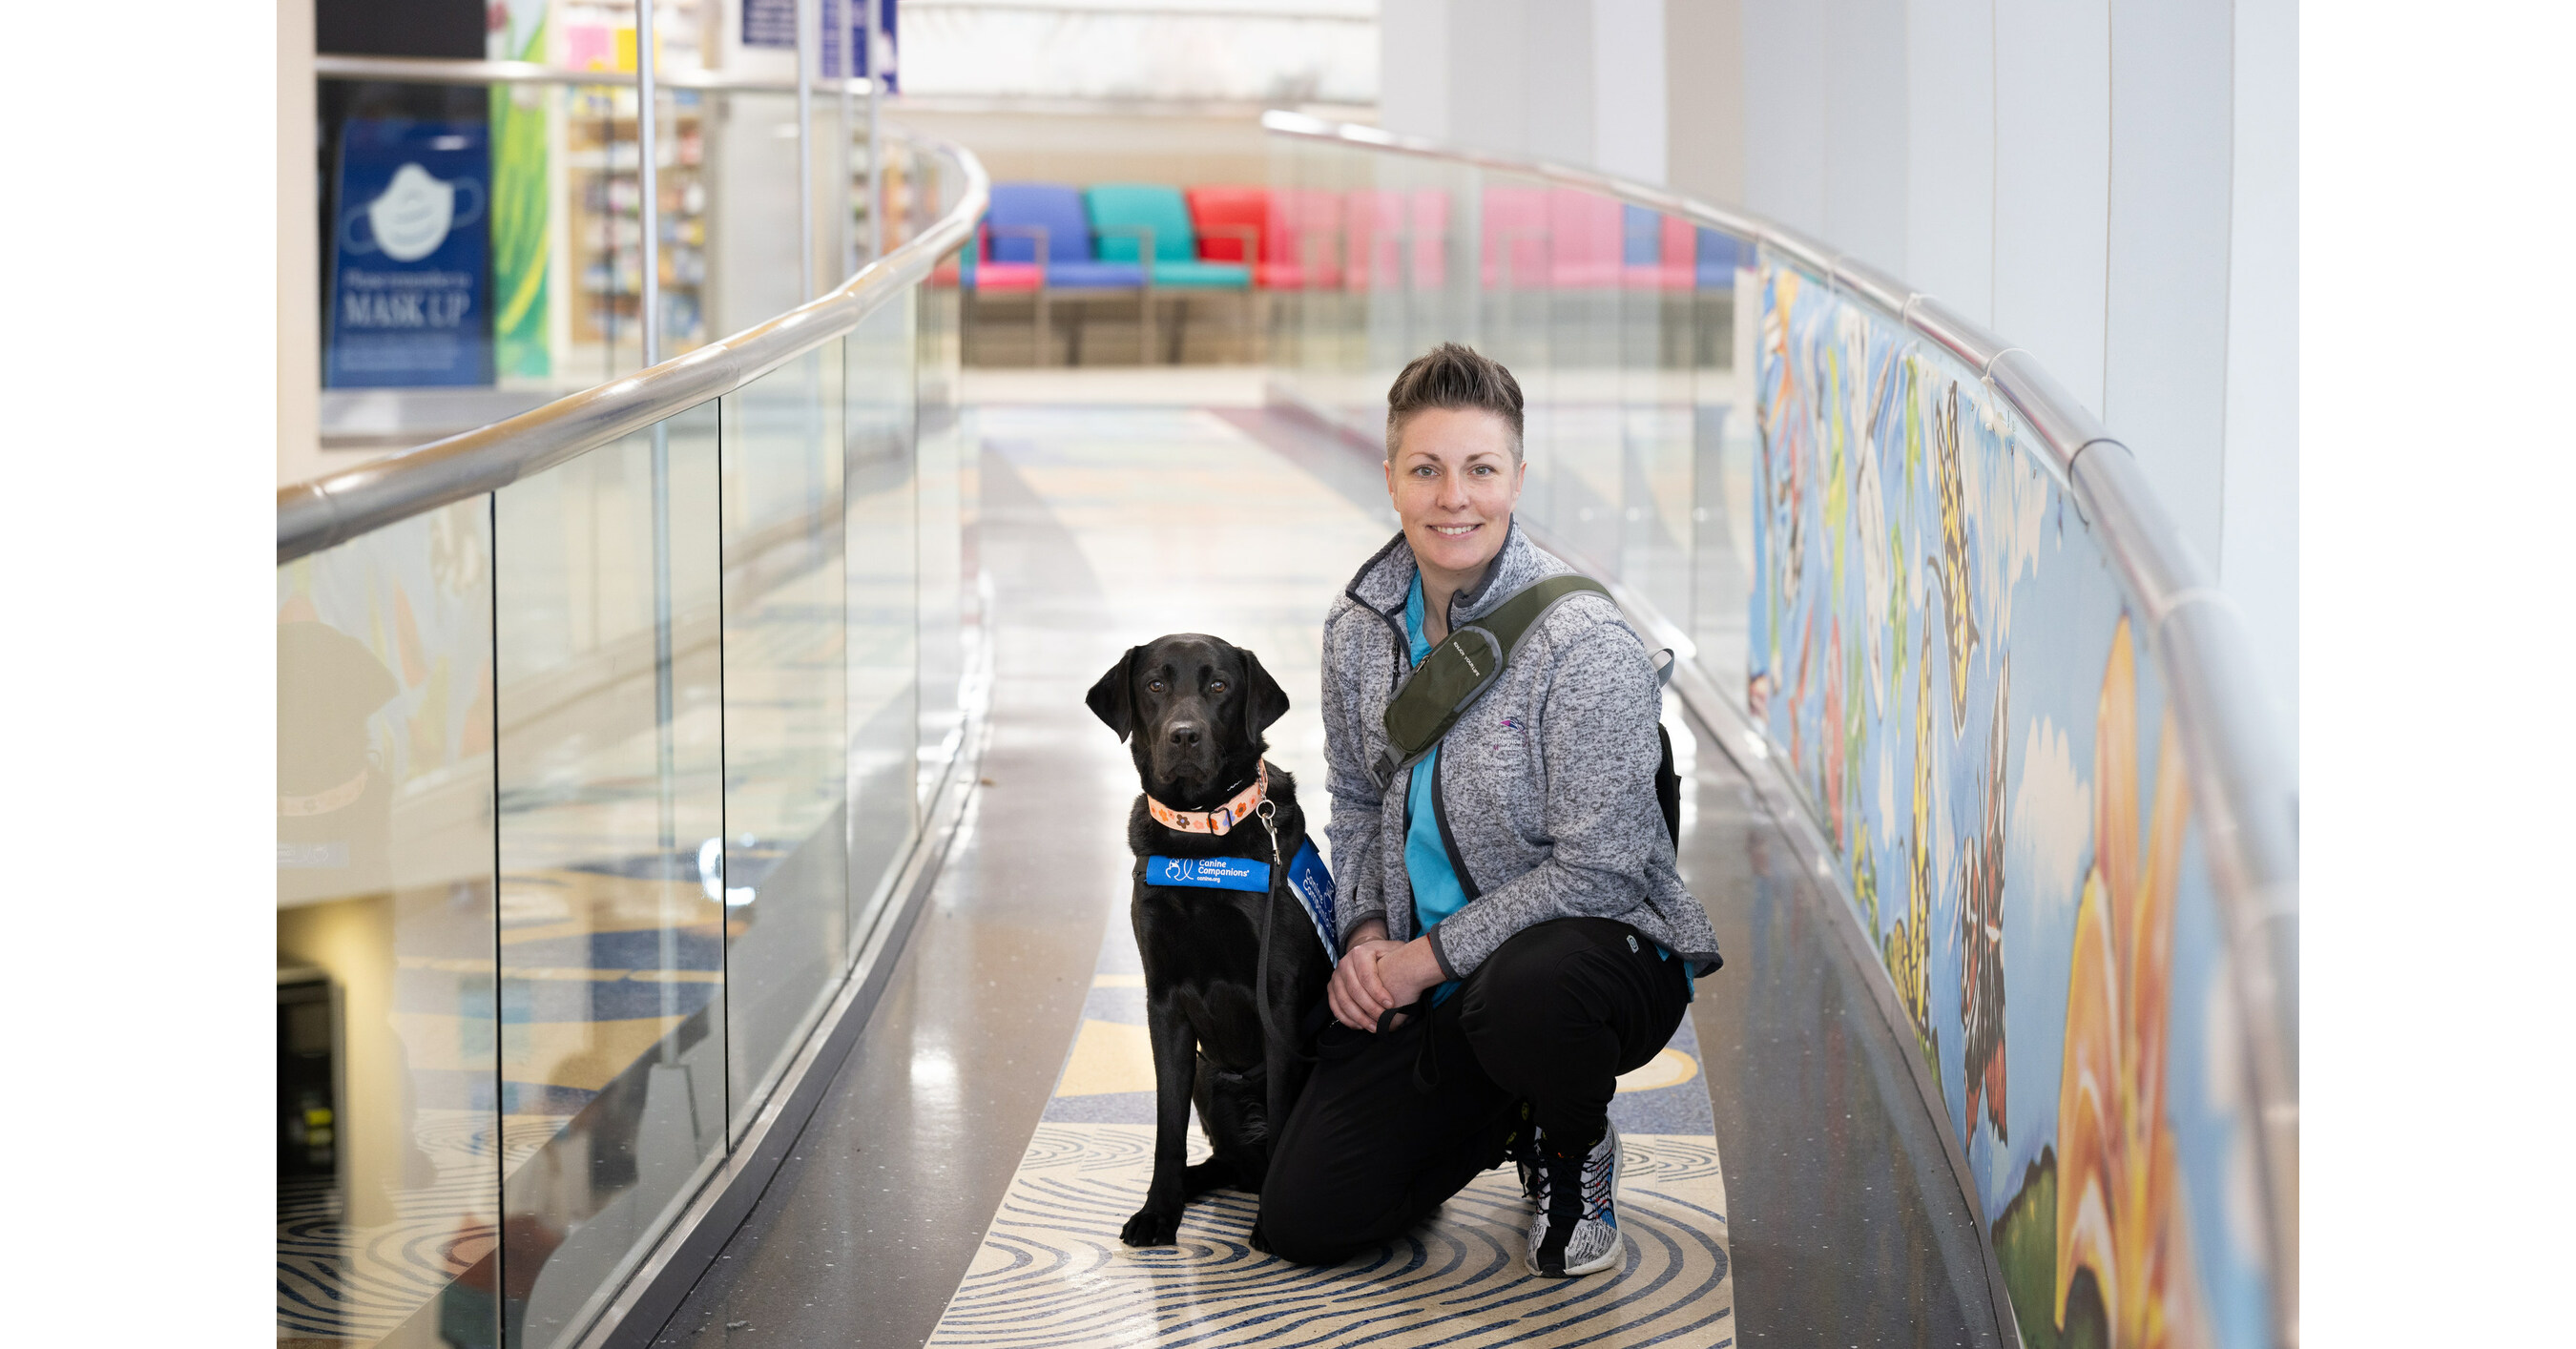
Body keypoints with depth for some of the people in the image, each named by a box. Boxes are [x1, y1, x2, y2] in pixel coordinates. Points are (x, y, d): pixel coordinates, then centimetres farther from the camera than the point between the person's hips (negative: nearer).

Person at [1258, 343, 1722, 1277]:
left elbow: (1597, 870, -20)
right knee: (1302, 1222, -5)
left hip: (1604, 946, -5)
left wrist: (1434, 954, -18)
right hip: (1419, 970, 5)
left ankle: (1578, 1151, -5)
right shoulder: (1359, 630, 0)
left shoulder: (1585, 645, -20)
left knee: (1525, 991, -43)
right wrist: (1366, 933, -2)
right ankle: (1505, 1117, 23)